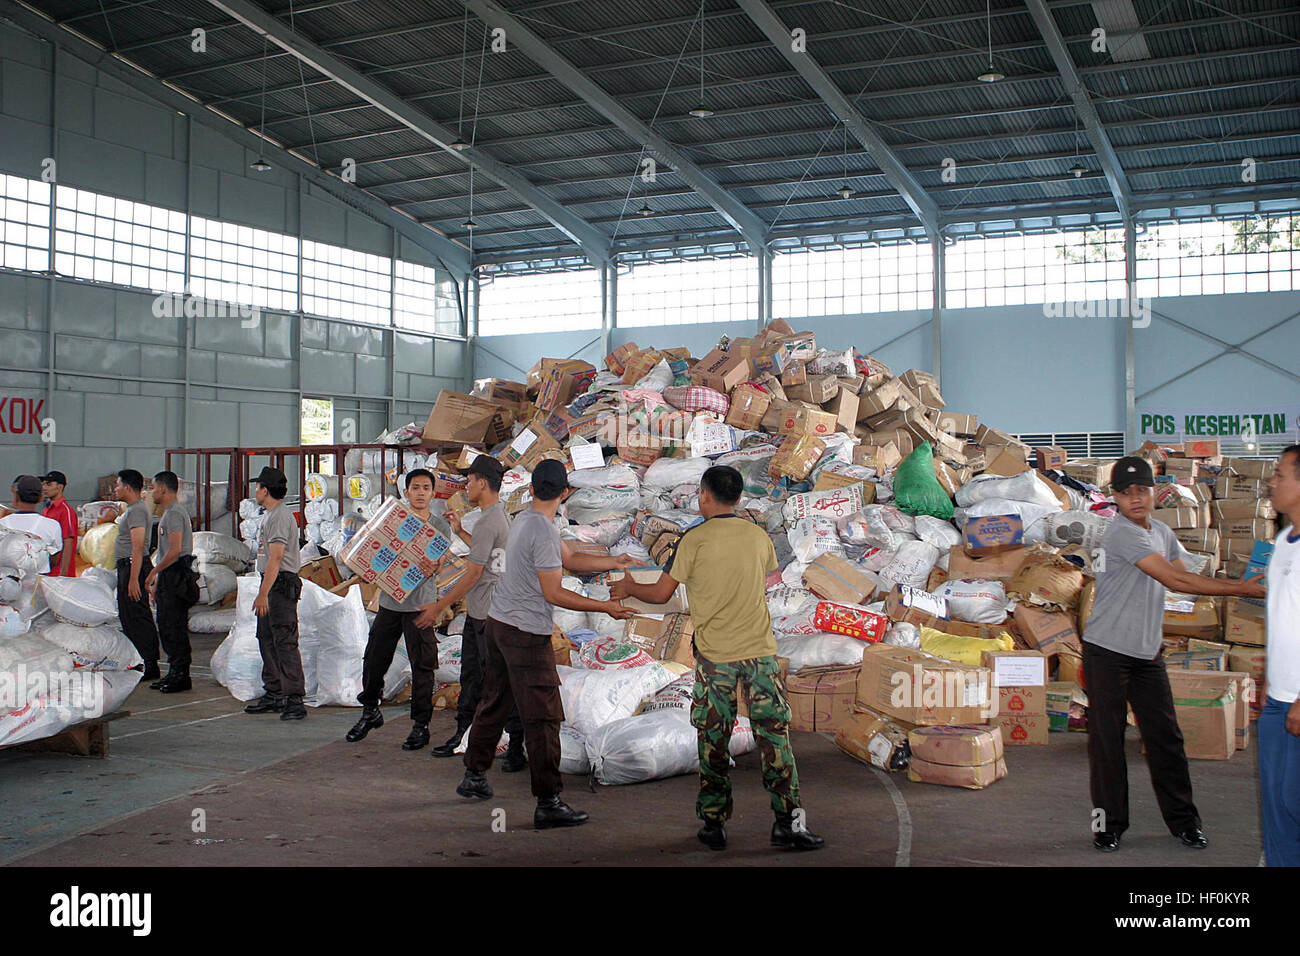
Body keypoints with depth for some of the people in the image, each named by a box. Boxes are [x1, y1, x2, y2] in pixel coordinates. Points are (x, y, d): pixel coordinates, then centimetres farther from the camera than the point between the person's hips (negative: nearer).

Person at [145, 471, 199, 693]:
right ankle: (174, 674, 20)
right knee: (167, 628, 14)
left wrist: (154, 572, -14)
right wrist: (157, 581, 24)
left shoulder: (174, 513, -14)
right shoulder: (169, 512, 20)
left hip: (175, 576, -11)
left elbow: (175, 550, -23)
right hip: (169, 577, 11)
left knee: (175, 629, -8)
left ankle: (181, 677, -5)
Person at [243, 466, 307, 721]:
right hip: (274, 584, 11)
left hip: (282, 585, -11)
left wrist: (263, 594, -24)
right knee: (266, 640, 15)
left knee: (285, 642, -12)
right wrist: (263, 593, 21)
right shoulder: (269, 515, 19)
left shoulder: (279, 516, -15)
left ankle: (294, 699, -13)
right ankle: (273, 695, 22)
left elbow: (276, 558, -22)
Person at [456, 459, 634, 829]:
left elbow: (570, 559, 20)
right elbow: (554, 594, -16)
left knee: (494, 703, 21)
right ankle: (548, 803, -3)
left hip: (497, 624, 10)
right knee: (543, 718, -5)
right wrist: (606, 607, -11)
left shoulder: (524, 519, 11)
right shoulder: (543, 531, -19)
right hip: (527, 634, -10)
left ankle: (474, 776, 33)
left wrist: (613, 562, 22)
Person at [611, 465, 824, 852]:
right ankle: (788, 822, 4)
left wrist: (628, 588, 19)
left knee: (713, 741, 8)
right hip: (760, 651, 2)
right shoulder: (759, 536, 4)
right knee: (774, 736, 5)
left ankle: (714, 823, 13)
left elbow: (661, 593, -1)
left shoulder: (694, 540, -6)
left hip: (714, 655, -2)